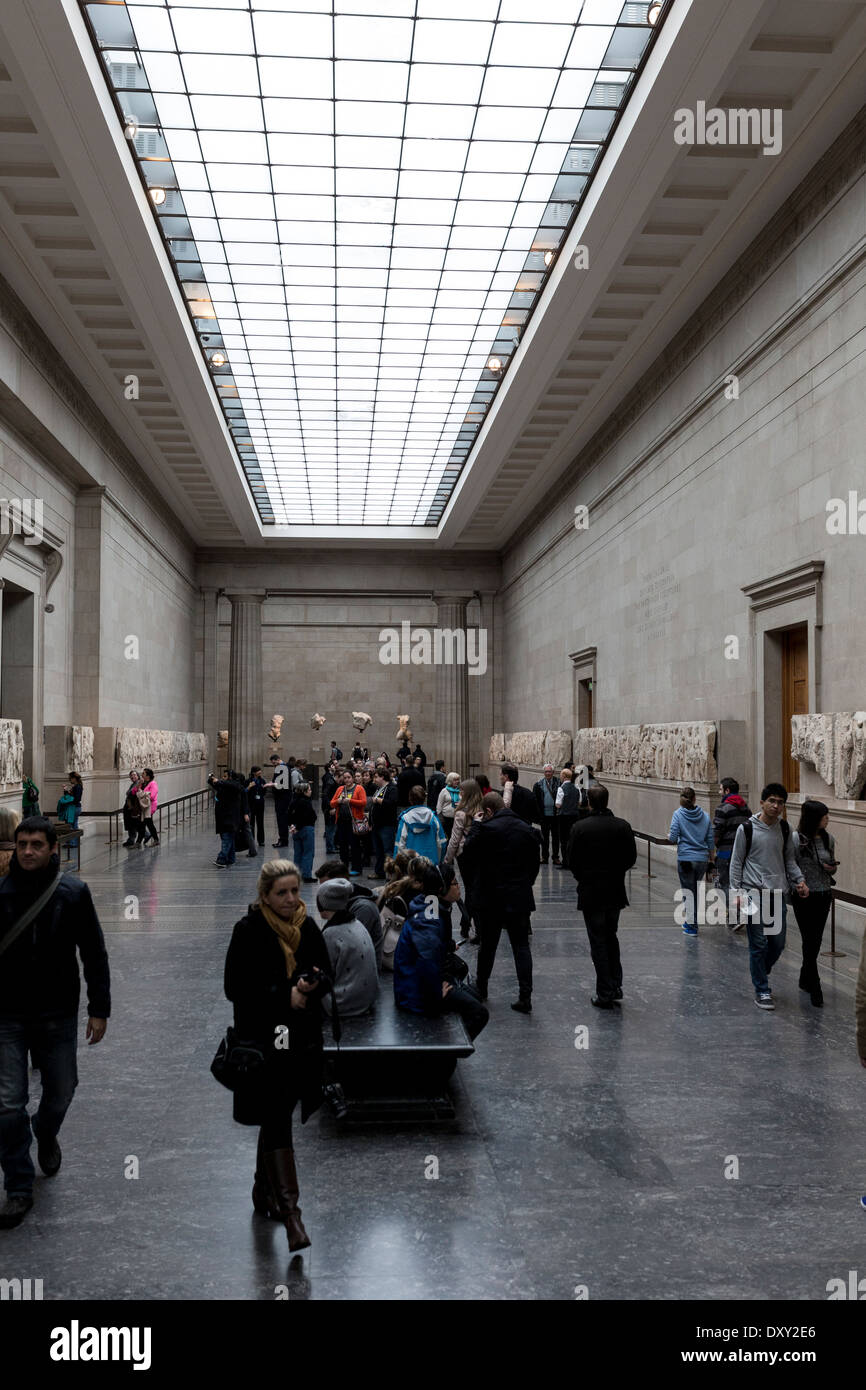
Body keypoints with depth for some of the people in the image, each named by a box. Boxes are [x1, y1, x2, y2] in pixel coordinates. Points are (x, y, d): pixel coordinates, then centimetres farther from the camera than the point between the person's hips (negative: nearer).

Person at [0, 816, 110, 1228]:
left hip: (58, 1016, 1)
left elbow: (94, 954, -2)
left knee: (60, 1093, 15)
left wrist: (99, 1009, -4)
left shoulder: (73, 893, -8)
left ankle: (45, 1135, 49)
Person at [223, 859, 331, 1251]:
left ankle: (264, 1190, 36)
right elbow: (235, 988, -11)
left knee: (276, 1121, 18)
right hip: (263, 1042, -5)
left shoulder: (308, 928, 4)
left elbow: (327, 978, 10)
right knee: (277, 1125, -10)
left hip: (301, 1041, 5)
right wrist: (285, 996, -17)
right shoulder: (249, 931, -11)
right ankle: (289, 1212, -9)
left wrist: (313, 984, -14)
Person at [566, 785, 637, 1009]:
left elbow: (573, 862, -9)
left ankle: (605, 993, 7)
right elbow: (631, 857, 1)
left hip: (590, 892, -4)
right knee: (611, 937, 21)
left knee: (598, 942, 5)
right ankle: (615, 986, 20)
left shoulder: (580, 828, -14)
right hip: (616, 891, 4)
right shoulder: (623, 826, -4)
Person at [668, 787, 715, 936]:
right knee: (696, 891, 17)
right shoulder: (705, 816, 3)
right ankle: (690, 921, 26)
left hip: (685, 859, -4)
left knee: (688, 892, 3)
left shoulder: (678, 814, -7)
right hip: (702, 859, 4)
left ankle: (692, 926, 3)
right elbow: (710, 840, 6)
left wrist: (669, 836, 12)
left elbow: (673, 838, -11)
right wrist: (711, 858, 19)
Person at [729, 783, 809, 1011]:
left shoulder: (784, 828, 7)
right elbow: (736, 862, -1)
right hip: (754, 894, -4)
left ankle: (761, 972, 35)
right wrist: (737, 892, -7)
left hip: (778, 894, 4)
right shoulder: (746, 829, -6)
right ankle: (762, 990, 10)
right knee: (759, 945, -1)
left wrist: (799, 880, 1)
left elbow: (789, 859, 17)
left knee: (778, 943, 8)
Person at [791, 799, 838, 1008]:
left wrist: (833, 867, -4)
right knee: (810, 941, -5)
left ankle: (805, 979, 31)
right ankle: (815, 988, -1)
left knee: (815, 941, 13)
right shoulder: (796, 839, -12)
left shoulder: (828, 839, 5)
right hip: (804, 895, -5)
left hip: (824, 895, 5)